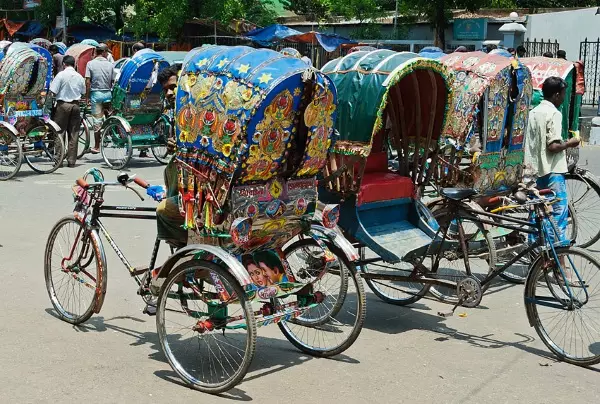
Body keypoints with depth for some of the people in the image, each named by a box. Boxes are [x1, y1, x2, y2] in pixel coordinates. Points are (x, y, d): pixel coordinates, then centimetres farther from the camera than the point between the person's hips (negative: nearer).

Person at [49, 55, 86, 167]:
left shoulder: (61, 75, -8)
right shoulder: (79, 77, 5)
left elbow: (53, 92, -11)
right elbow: (83, 93, 12)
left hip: (63, 104, -3)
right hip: (75, 105, 4)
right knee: (73, 134, 6)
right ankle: (71, 161, 7)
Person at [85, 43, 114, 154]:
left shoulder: (91, 64, -3)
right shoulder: (110, 65, 0)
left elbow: (87, 82, -8)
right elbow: (112, 81, 2)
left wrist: (87, 95, -1)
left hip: (95, 93, -1)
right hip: (107, 93, 1)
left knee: (97, 120, 1)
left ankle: (96, 146, 4)